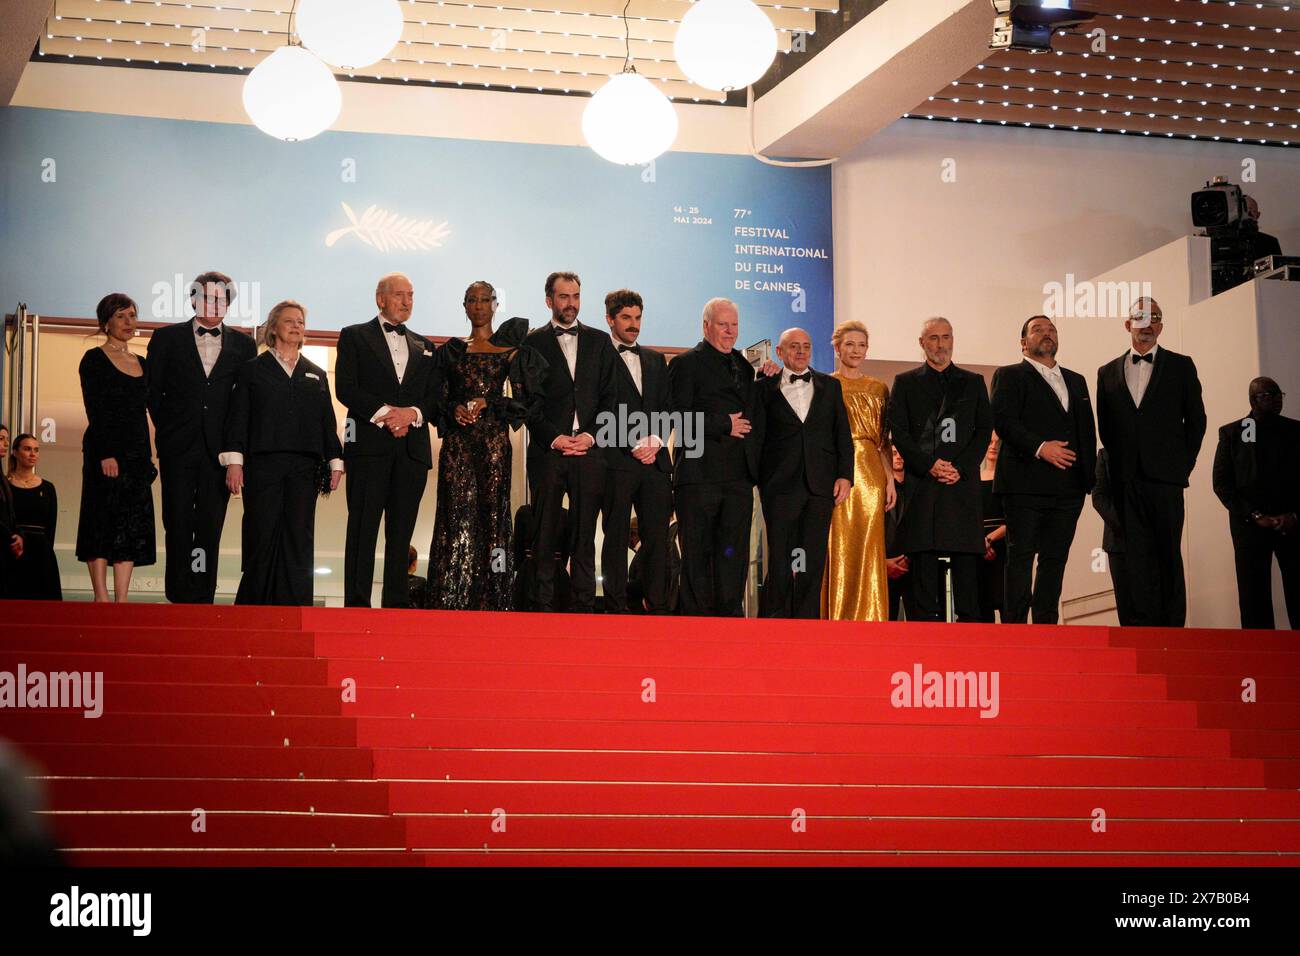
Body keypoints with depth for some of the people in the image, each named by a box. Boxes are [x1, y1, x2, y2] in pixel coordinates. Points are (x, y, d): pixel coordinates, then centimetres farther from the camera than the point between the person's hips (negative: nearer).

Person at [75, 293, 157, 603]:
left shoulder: (141, 363, 16)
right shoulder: (94, 359, -2)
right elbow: (94, 411, -10)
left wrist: (148, 458, 11)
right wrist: (106, 454, -18)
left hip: (137, 452, 6)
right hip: (105, 450, -6)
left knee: (133, 528, 2)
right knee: (103, 522, -6)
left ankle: (121, 601, 2)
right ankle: (101, 599, -6)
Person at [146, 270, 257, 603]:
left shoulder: (242, 344, 10)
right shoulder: (167, 338, 6)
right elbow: (151, 390, 7)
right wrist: (168, 428, 5)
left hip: (220, 449, 1)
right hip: (179, 448, -1)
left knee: (211, 527, 0)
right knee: (179, 524, -1)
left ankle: (202, 598, 3)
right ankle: (180, 597, 2)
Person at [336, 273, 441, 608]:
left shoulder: (424, 347, 22)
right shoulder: (354, 337, 9)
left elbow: (434, 398, 13)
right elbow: (346, 389, -3)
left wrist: (412, 414, -7)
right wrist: (384, 413, -13)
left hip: (413, 448, 4)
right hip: (369, 445, -4)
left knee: (401, 533, 3)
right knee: (363, 529, -7)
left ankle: (397, 605, 4)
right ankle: (356, 605, -9)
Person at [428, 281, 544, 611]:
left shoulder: (510, 348, 8)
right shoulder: (451, 350, 14)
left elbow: (524, 398, 2)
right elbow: (438, 398, 11)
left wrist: (489, 405, -9)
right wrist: (454, 410, -9)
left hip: (494, 439, -1)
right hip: (457, 442, 1)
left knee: (492, 513, -4)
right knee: (457, 515, -5)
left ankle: (491, 603, -3)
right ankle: (451, 602, -7)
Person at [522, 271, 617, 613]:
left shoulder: (599, 342, 15)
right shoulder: (533, 343, 8)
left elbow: (610, 396, 10)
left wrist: (591, 435, -4)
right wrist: (554, 437, -8)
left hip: (589, 449, 2)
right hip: (547, 451, -2)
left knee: (584, 533, 1)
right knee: (544, 532, -1)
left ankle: (584, 604, 3)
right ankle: (542, 604, 0)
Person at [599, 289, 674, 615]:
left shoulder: (656, 360, 21)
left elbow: (665, 407, 16)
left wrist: (655, 440, -2)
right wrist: (634, 445, -11)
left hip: (655, 459, 5)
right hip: (617, 460, -5)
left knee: (656, 536, 1)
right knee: (616, 536, -3)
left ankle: (657, 606, 2)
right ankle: (616, 607, -1)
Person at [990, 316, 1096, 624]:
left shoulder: (1076, 381, 23)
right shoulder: (1009, 376, 5)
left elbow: (1087, 429, 19)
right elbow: (1003, 421, -9)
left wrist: (1090, 476, 6)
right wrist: (1039, 447, -20)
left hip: (1068, 486, 5)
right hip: (1025, 483, -5)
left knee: (1055, 558, 4)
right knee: (1021, 555, -6)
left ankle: (1046, 625, 7)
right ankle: (1015, 626, -6)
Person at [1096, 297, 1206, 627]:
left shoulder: (1180, 366, 8)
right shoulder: (1108, 372, 14)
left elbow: (1196, 419, 8)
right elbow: (1104, 427, 15)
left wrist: (1184, 463, 3)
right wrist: (1117, 466, 7)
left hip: (1164, 476, -2)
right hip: (1126, 481, 2)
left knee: (1169, 556, 0)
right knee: (1137, 557, -2)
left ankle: (1173, 625, 2)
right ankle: (1146, 626, -1)